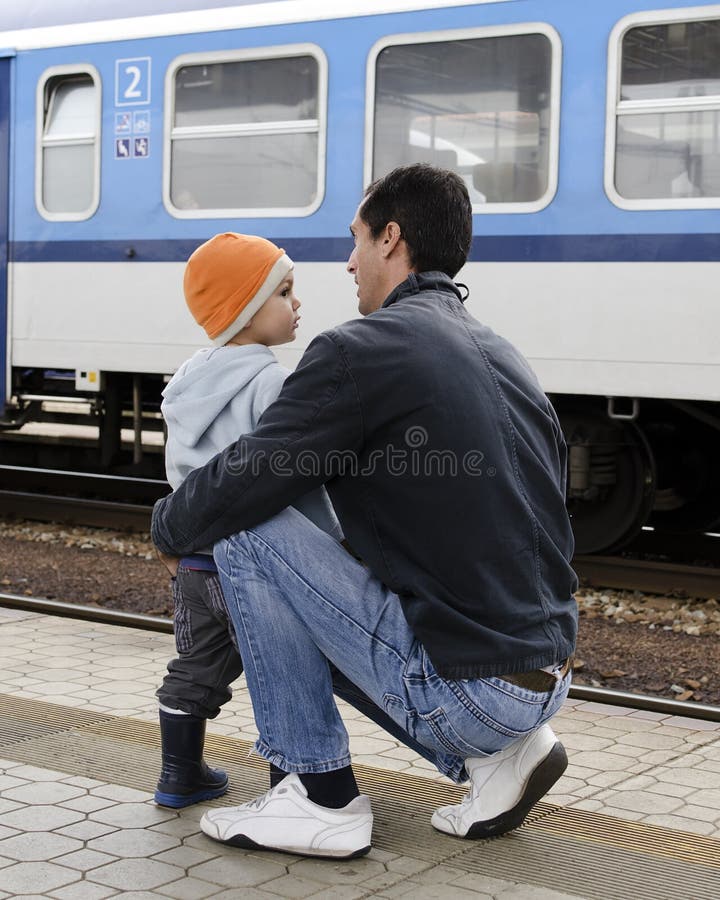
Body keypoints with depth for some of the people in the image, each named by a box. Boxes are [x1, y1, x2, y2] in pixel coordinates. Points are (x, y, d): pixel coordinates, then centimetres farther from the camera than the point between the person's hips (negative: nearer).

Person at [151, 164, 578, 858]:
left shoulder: (360, 349, -12)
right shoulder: (501, 354, 14)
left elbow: (239, 488, -11)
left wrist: (167, 523, 10)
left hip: (465, 690, -9)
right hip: (545, 681, 9)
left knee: (247, 536, -4)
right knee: (316, 626, 29)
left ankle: (320, 797, 2)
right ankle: (492, 758, 14)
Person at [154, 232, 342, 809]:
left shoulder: (190, 381, 11)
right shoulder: (271, 384, -17)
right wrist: (331, 549, -15)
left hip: (196, 563, 8)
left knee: (196, 670, 19)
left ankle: (180, 776, 29)